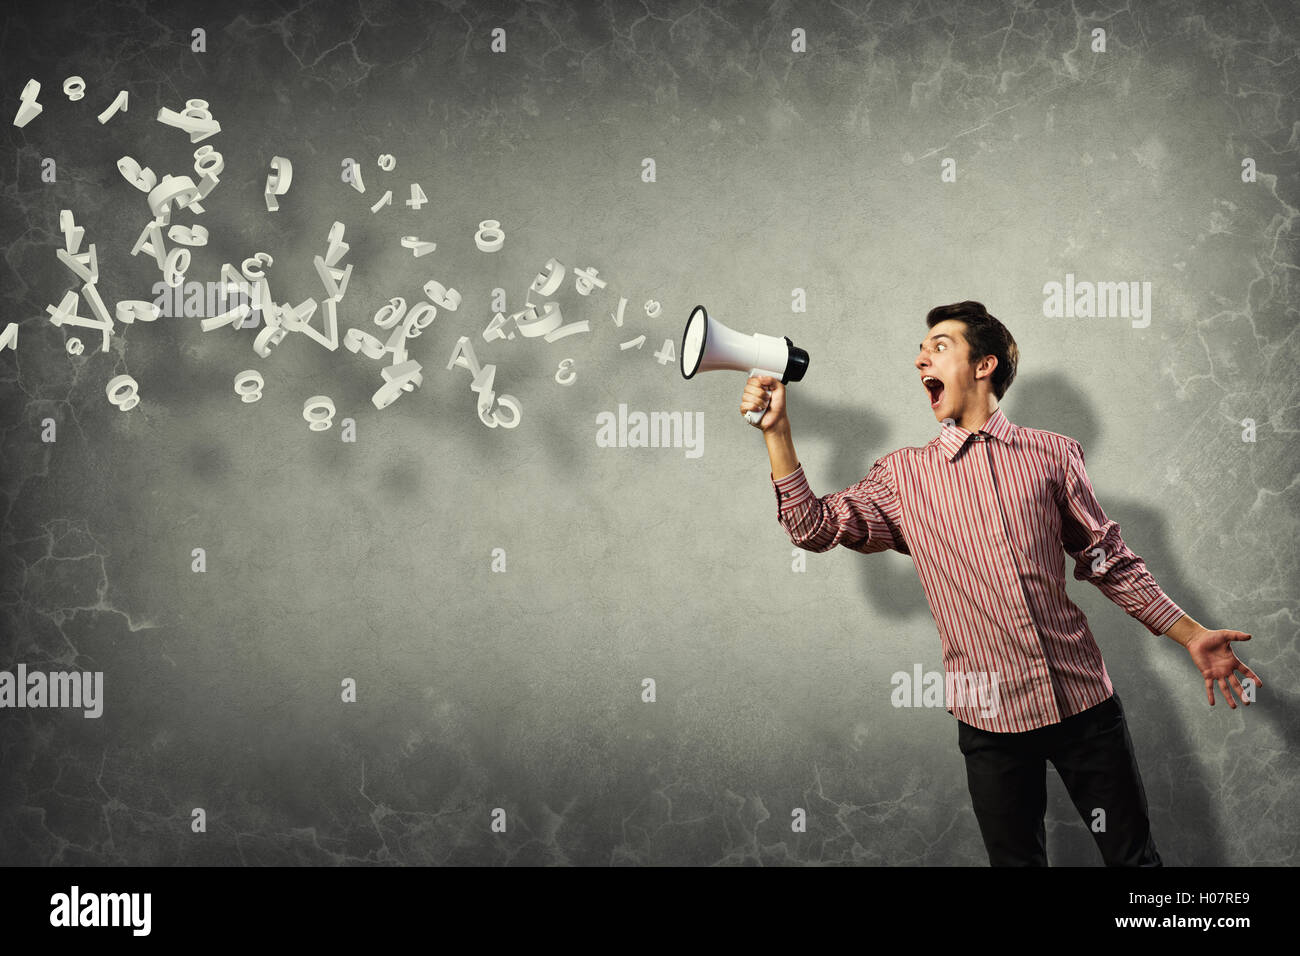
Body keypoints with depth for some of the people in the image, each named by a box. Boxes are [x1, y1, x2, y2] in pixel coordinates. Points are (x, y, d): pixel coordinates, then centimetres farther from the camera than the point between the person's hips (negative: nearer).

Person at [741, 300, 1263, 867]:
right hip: (992, 721, 0)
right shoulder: (903, 475, 6)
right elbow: (815, 525, -1)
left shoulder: (1053, 455, 4)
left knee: (1133, 857, 5)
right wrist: (776, 430, -8)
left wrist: (1192, 636, 5)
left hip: (1084, 702, 0)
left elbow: (1108, 561, 9)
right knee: (1016, 859, 11)